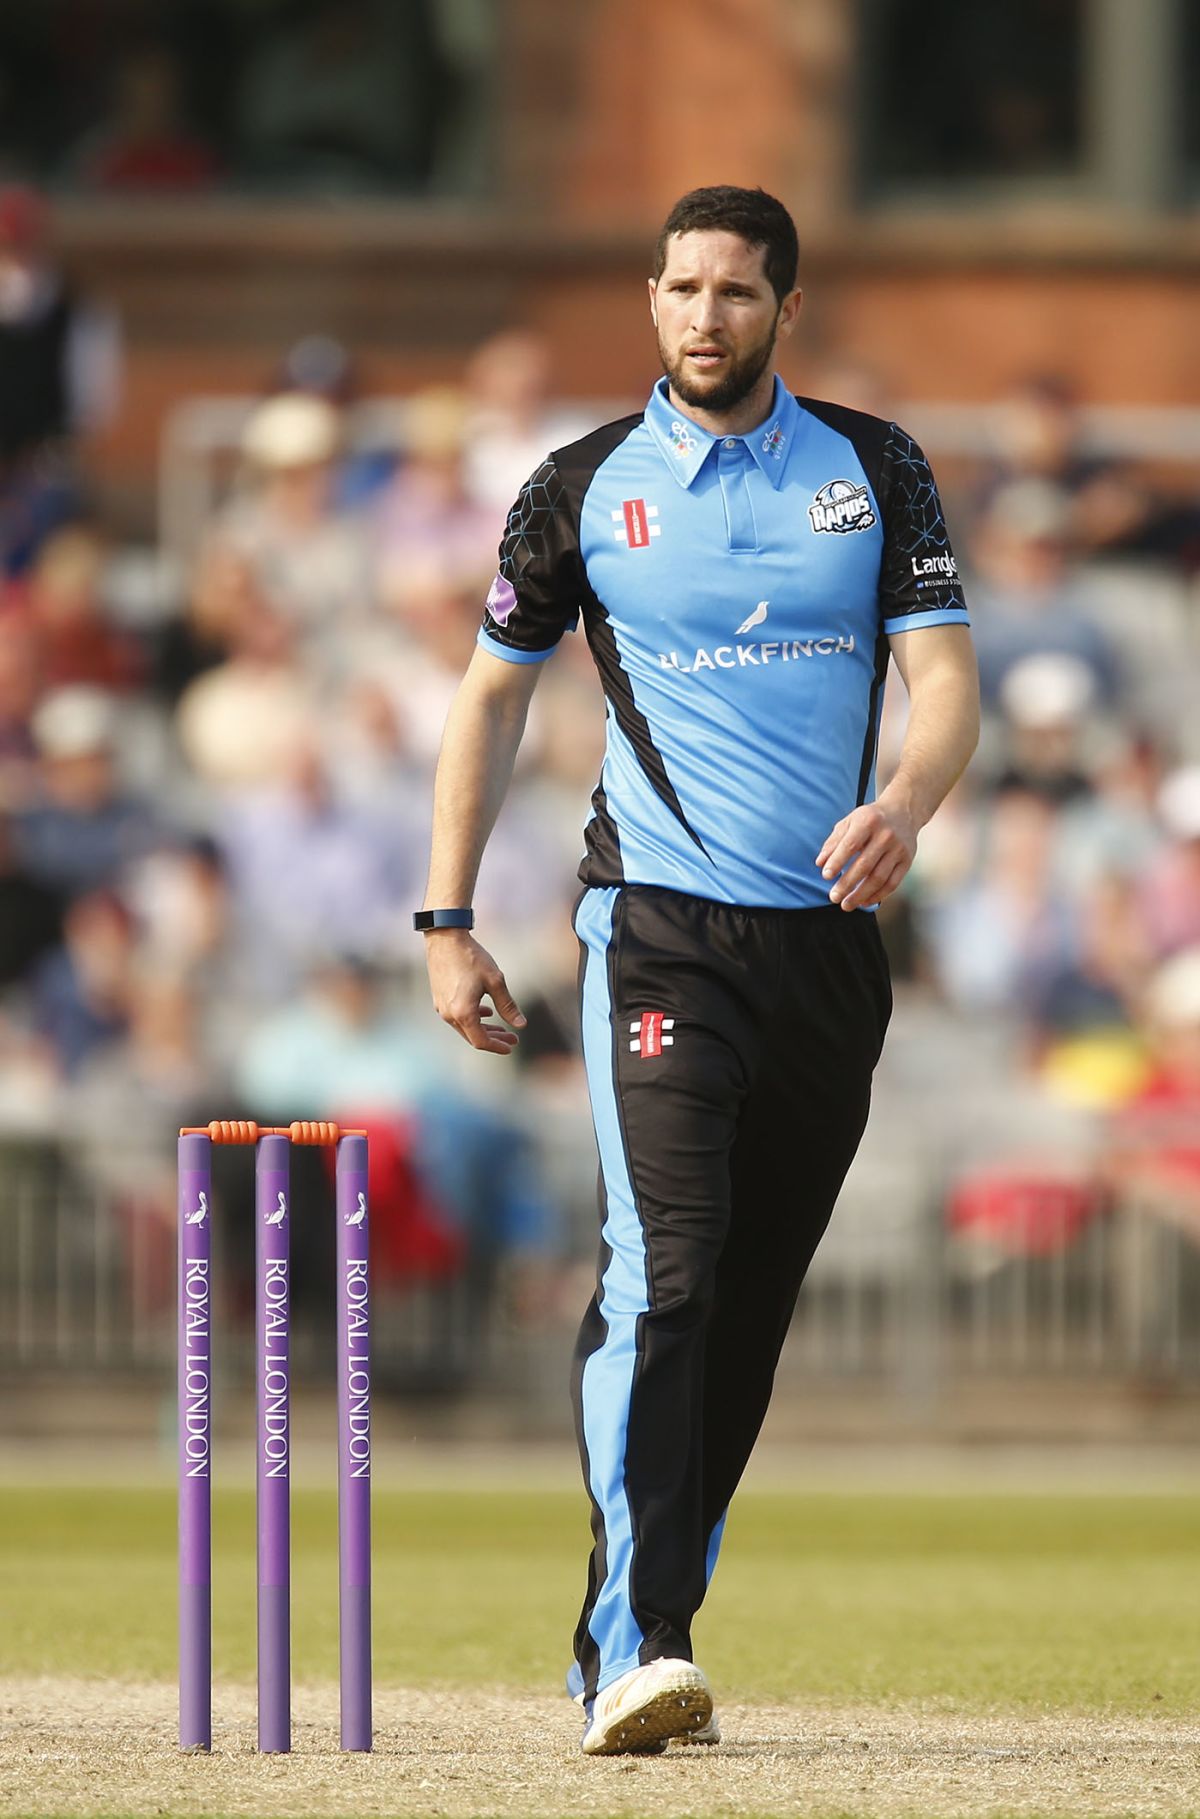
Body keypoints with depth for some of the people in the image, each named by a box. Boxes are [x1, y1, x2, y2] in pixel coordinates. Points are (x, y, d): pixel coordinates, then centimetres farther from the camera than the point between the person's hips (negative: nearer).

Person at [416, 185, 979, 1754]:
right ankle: (638, 1649, -27)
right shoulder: (586, 489, 4)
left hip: (828, 941, 3)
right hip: (658, 922, -3)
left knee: (751, 1301, 7)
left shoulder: (874, 472, 7)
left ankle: (624, 1644, 17)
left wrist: (906, 802, -24)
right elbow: (493, 697, 11)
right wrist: (448, 923, 5)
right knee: (663, 1266, -20)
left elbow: (946, 680, -1)